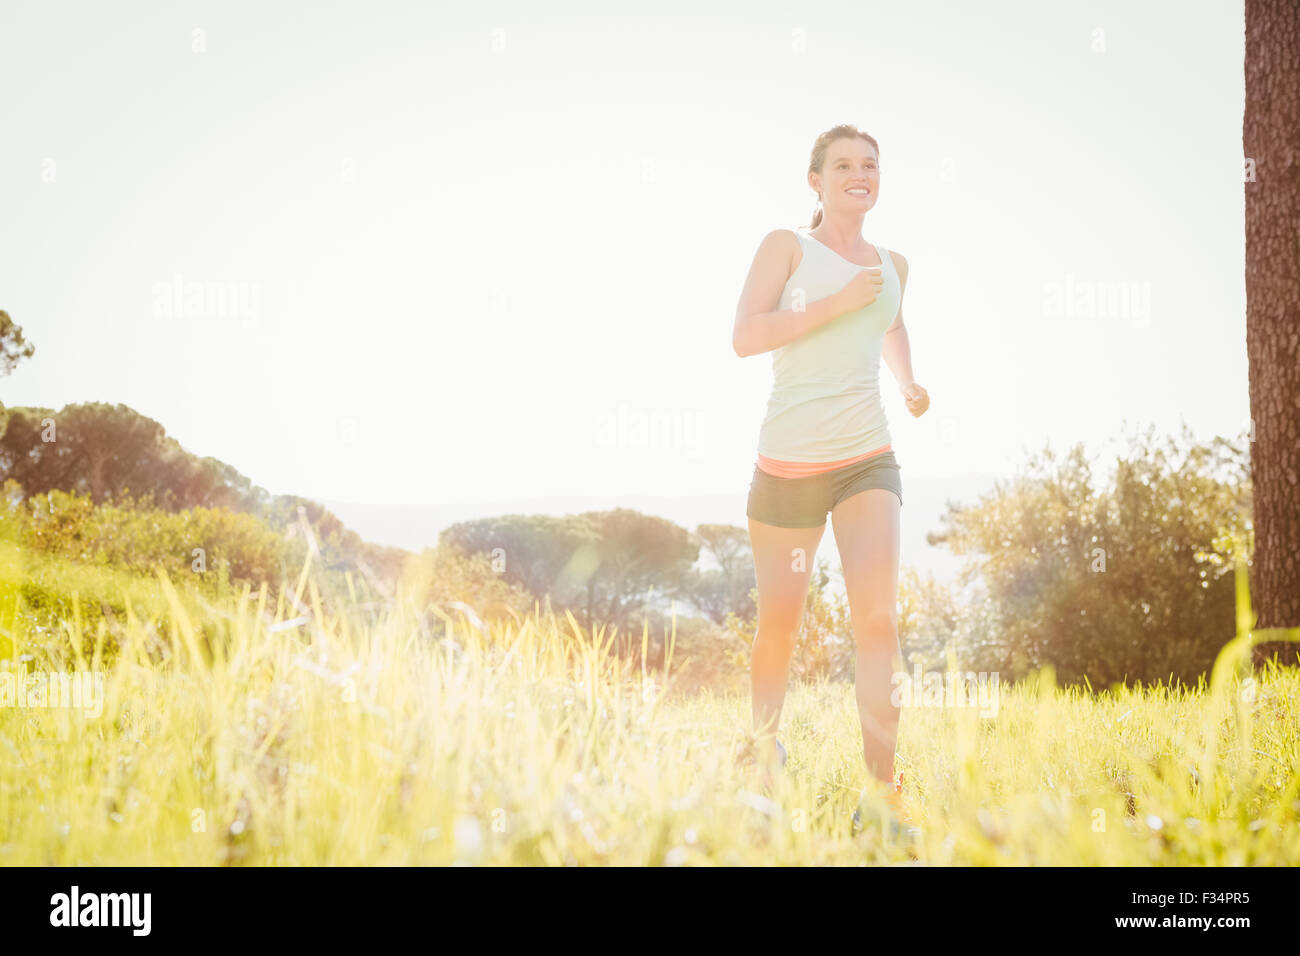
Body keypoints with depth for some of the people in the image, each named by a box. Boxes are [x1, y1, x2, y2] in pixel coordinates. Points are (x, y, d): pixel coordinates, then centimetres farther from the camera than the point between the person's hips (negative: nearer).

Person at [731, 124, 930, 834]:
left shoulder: (893, 265, 13)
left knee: (877, 616, -14)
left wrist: (909, 383, 17)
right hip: (788, 466, -3)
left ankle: (881, 787, -14)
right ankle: (762, 749, 34)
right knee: (779, 626, 8)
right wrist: (838, 302, -17)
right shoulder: (787, 246, 0)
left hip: (867, 462, 3)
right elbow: (746, 336, -13)